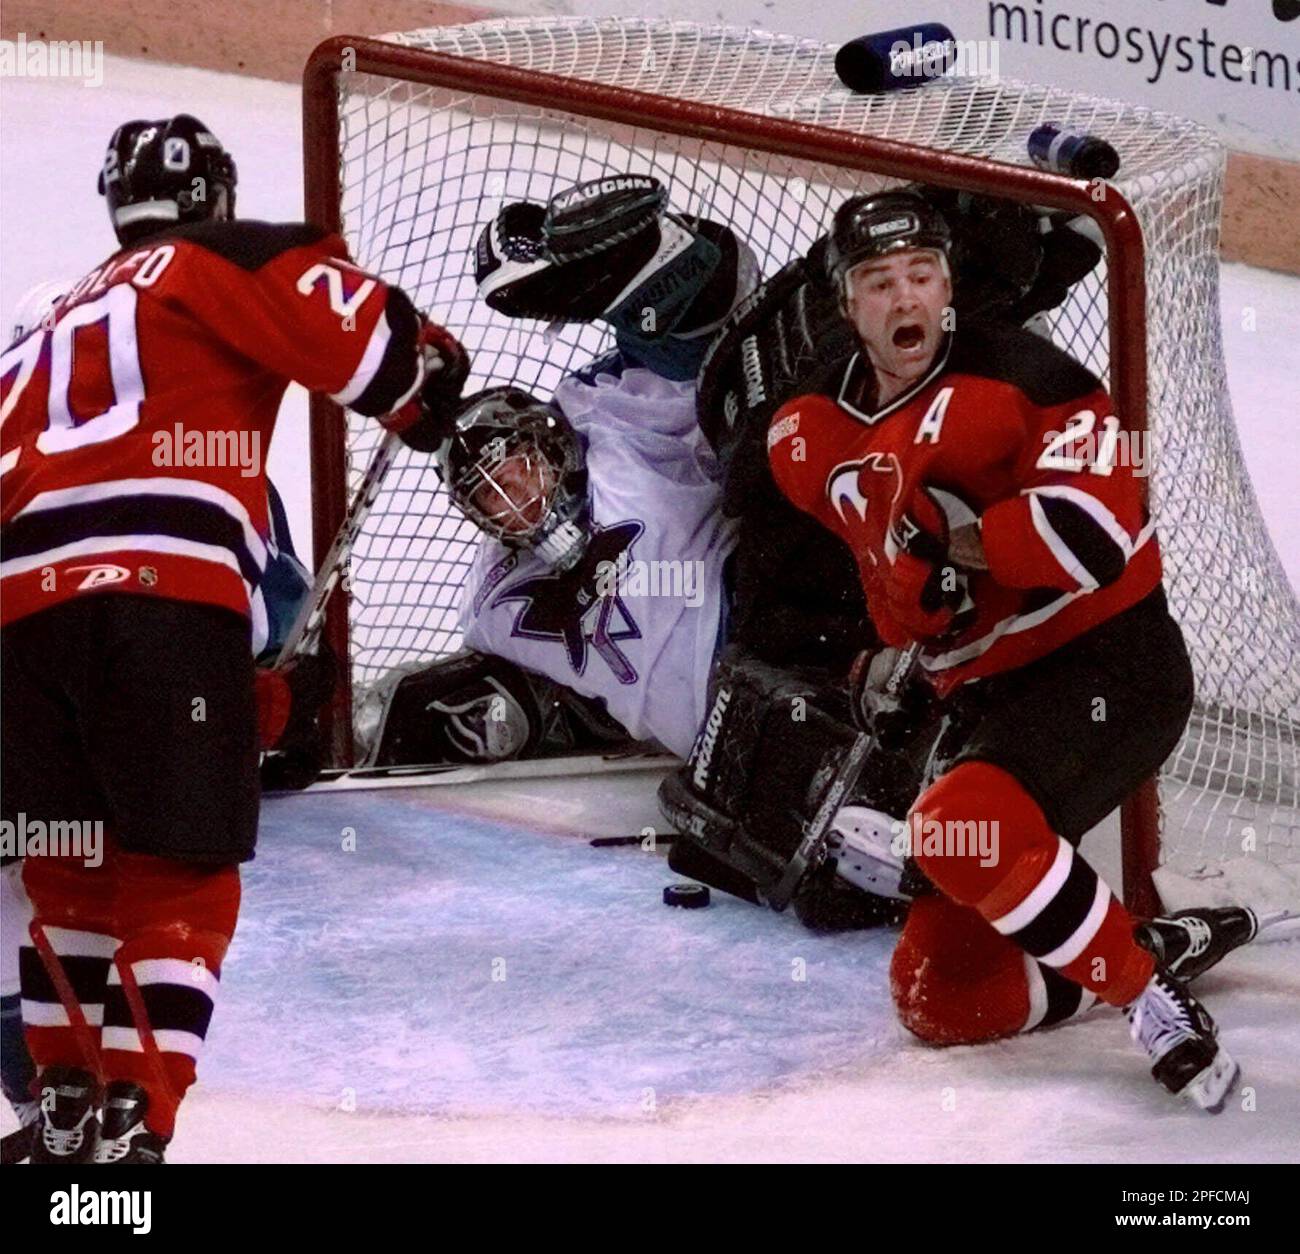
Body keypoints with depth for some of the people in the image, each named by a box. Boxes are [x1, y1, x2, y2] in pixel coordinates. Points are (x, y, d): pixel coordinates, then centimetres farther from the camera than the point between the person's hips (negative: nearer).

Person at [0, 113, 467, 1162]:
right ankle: (130, 1126, -14)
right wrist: (428, 381, 17)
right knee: (182, 882, -3)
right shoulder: (220, 261, 13)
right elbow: (361, 331, -2)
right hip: (164, 593, -6)